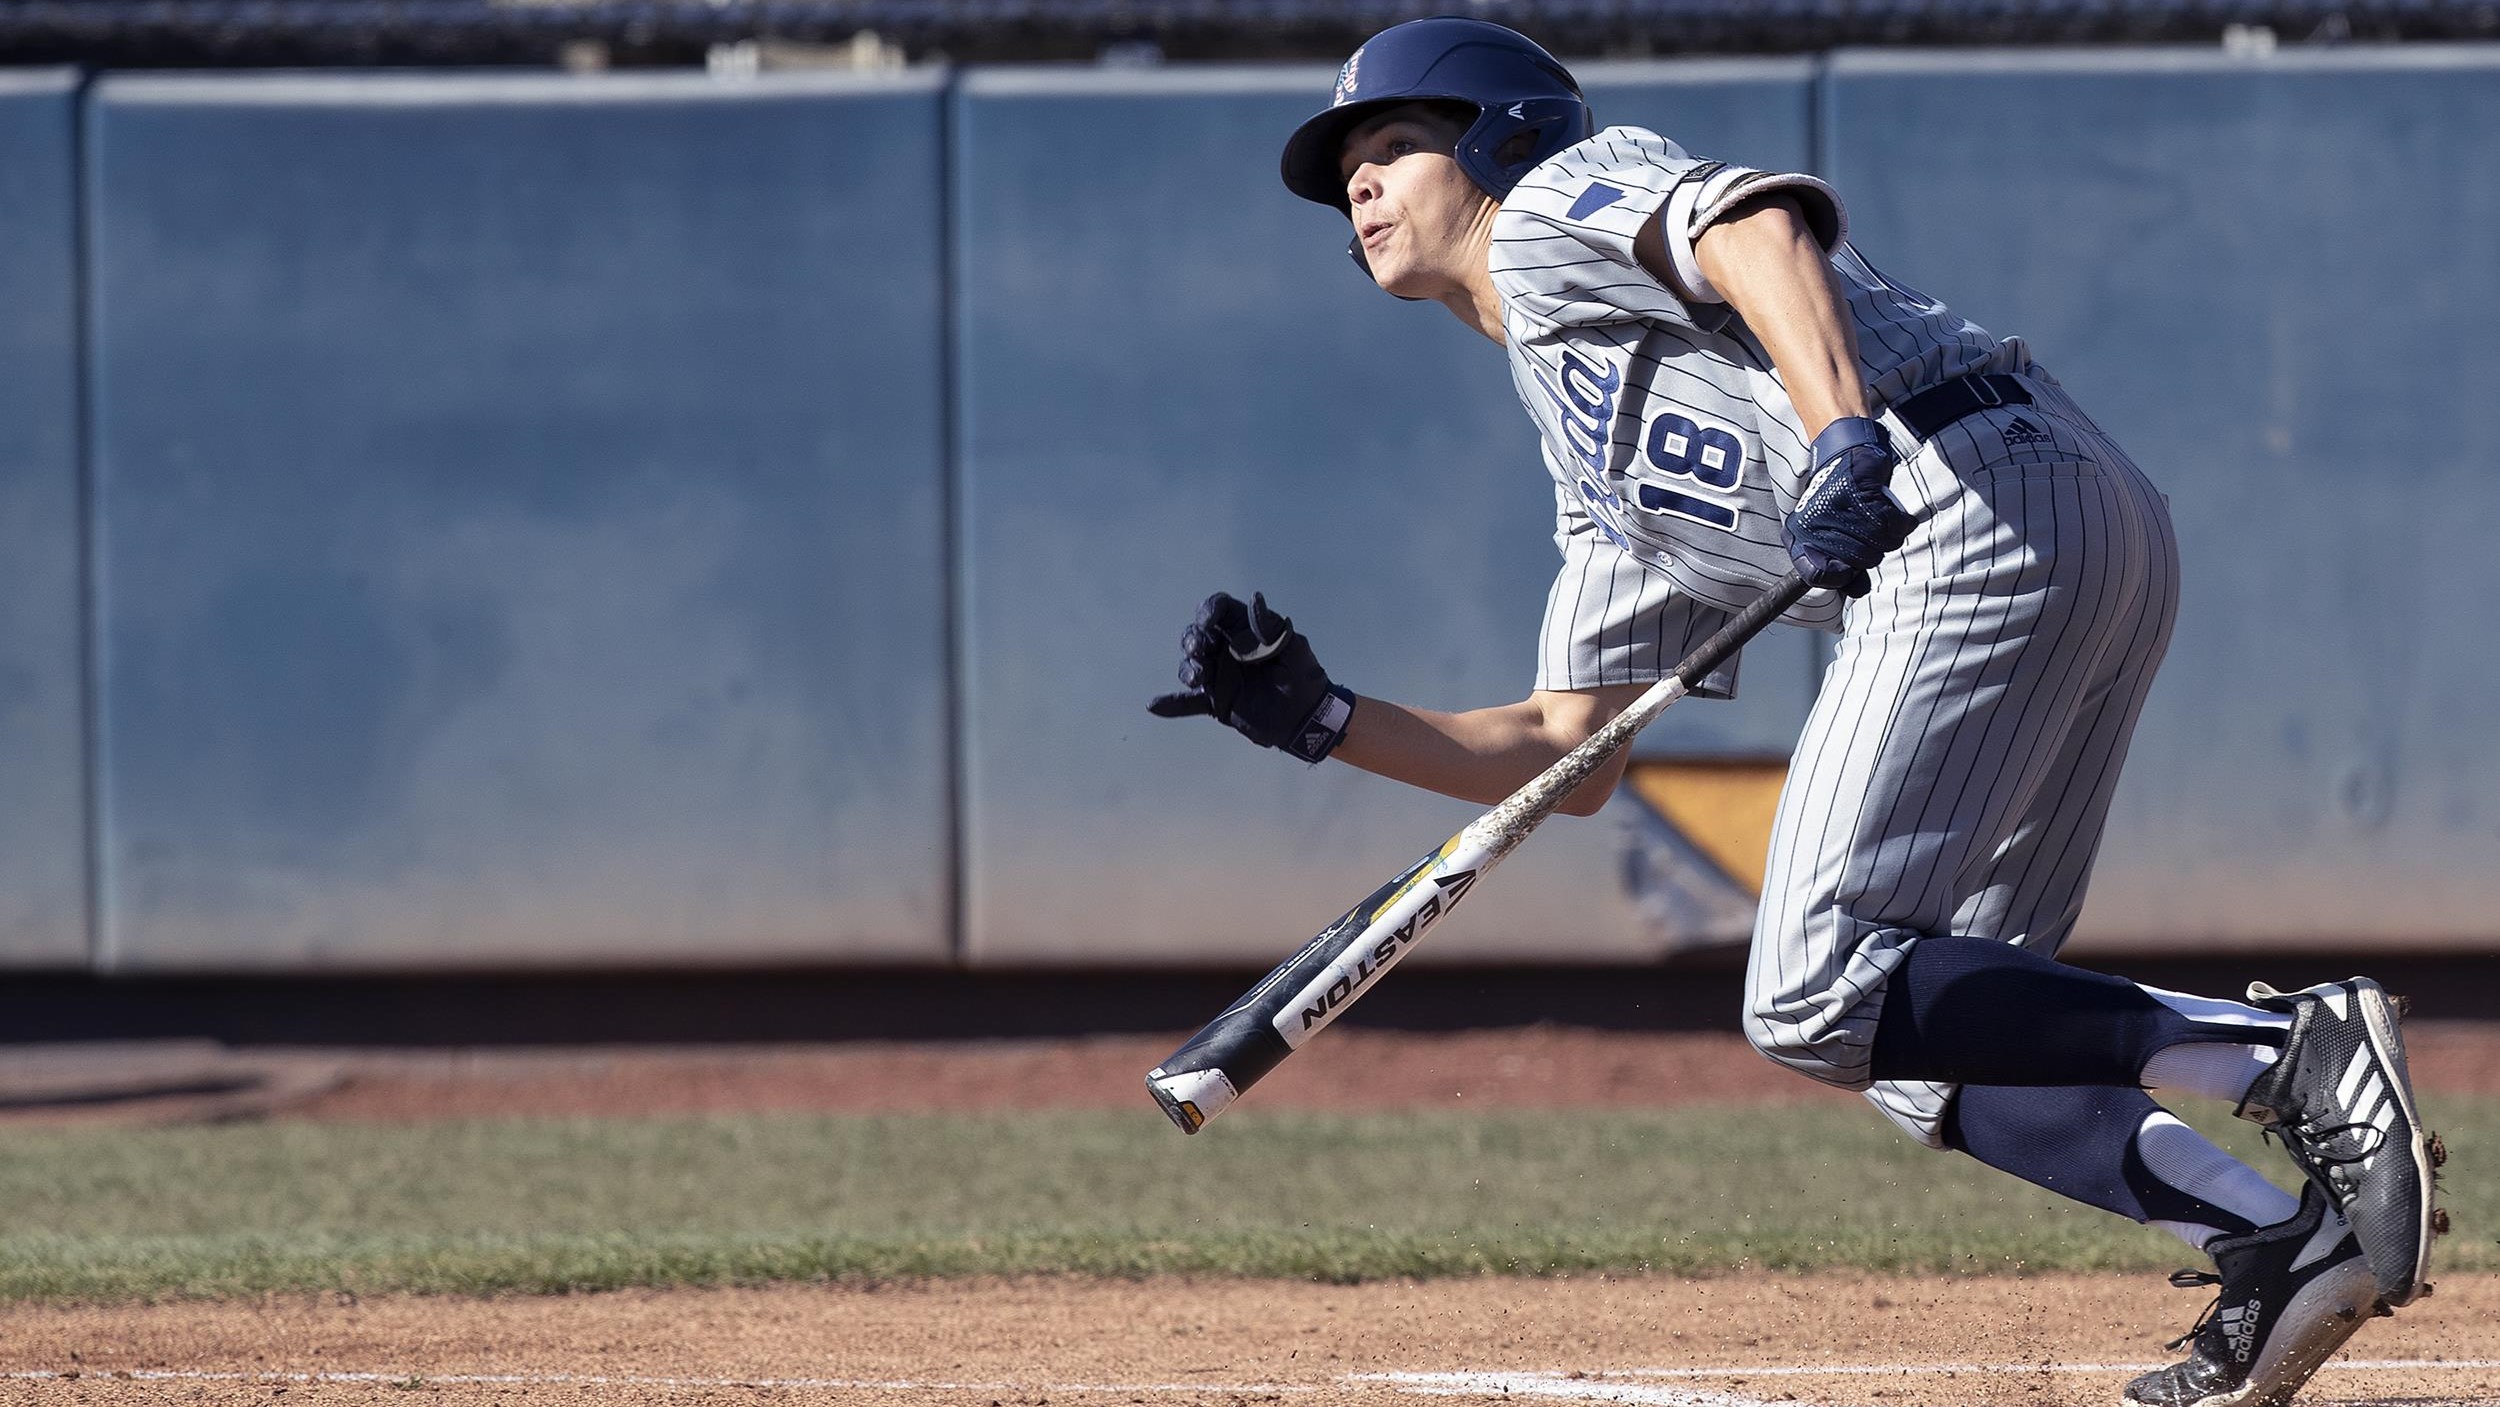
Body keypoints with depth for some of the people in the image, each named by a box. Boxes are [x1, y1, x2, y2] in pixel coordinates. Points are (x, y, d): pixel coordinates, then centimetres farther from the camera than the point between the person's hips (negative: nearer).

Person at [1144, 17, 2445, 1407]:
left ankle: (2301, 1052, -22)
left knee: (1820, 998, -16)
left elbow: (1763, 222, -11)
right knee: (1917, 1042, 9)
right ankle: (2284, 1242, -4)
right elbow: (1570, 755, 33)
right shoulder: (1600, 484, 35)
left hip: (1986, 512, -9)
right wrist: (1320, 717, 25)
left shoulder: (1558, 201, 11)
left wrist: (1842, 434, -29)